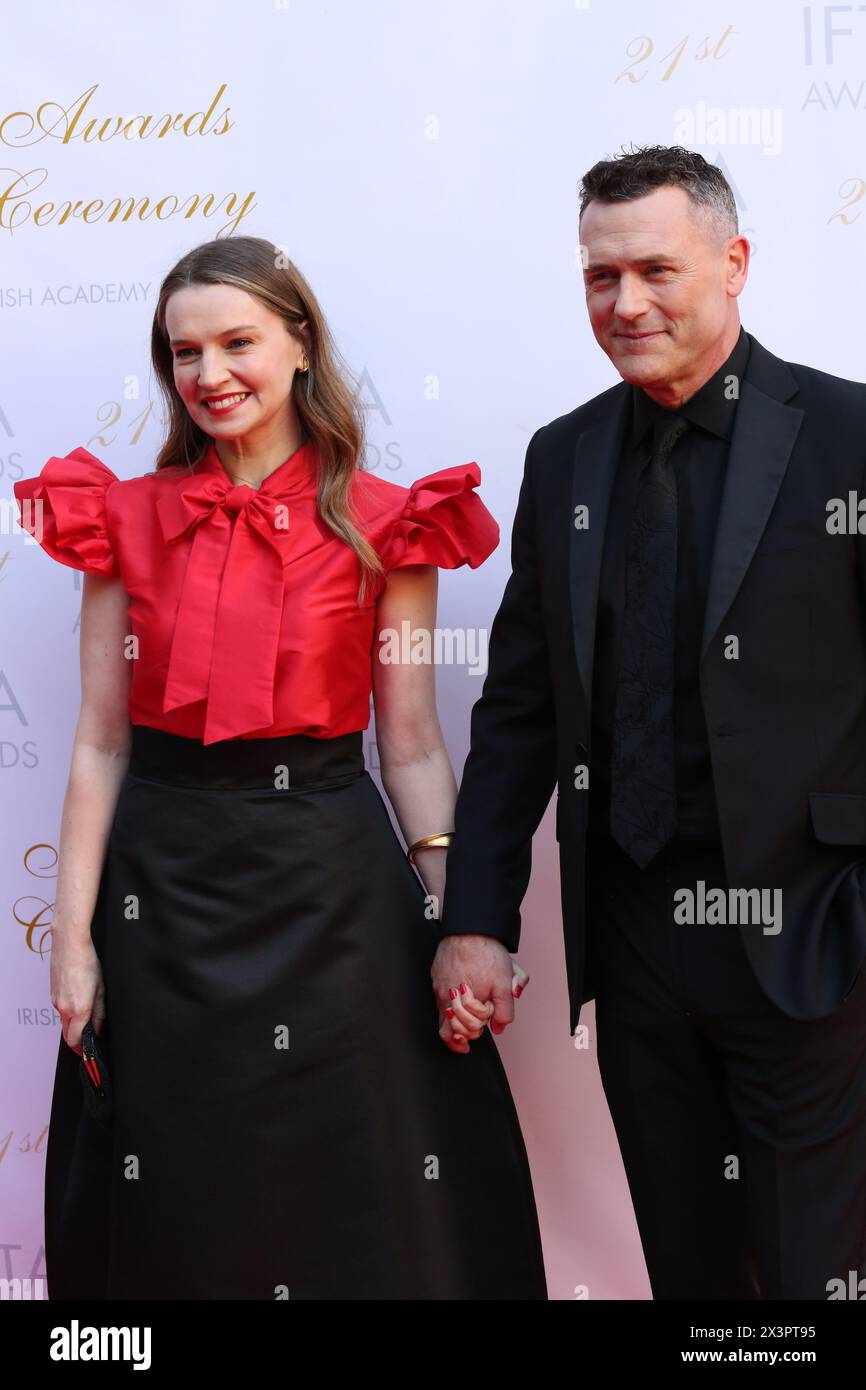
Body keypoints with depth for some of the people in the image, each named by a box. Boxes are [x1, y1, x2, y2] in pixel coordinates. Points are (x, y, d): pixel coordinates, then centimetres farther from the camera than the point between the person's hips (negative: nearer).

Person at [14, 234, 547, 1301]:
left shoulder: (385, 526, -1)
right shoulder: (127, 520, 3)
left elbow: (412, 747, 0)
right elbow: (100, 744, 2)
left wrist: (456, 927, -9)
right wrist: (73, 934, -4)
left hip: (333, 881, -1)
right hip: (163, 881, 2)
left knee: (352, 1202, 10)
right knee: (178, 1211, 14)